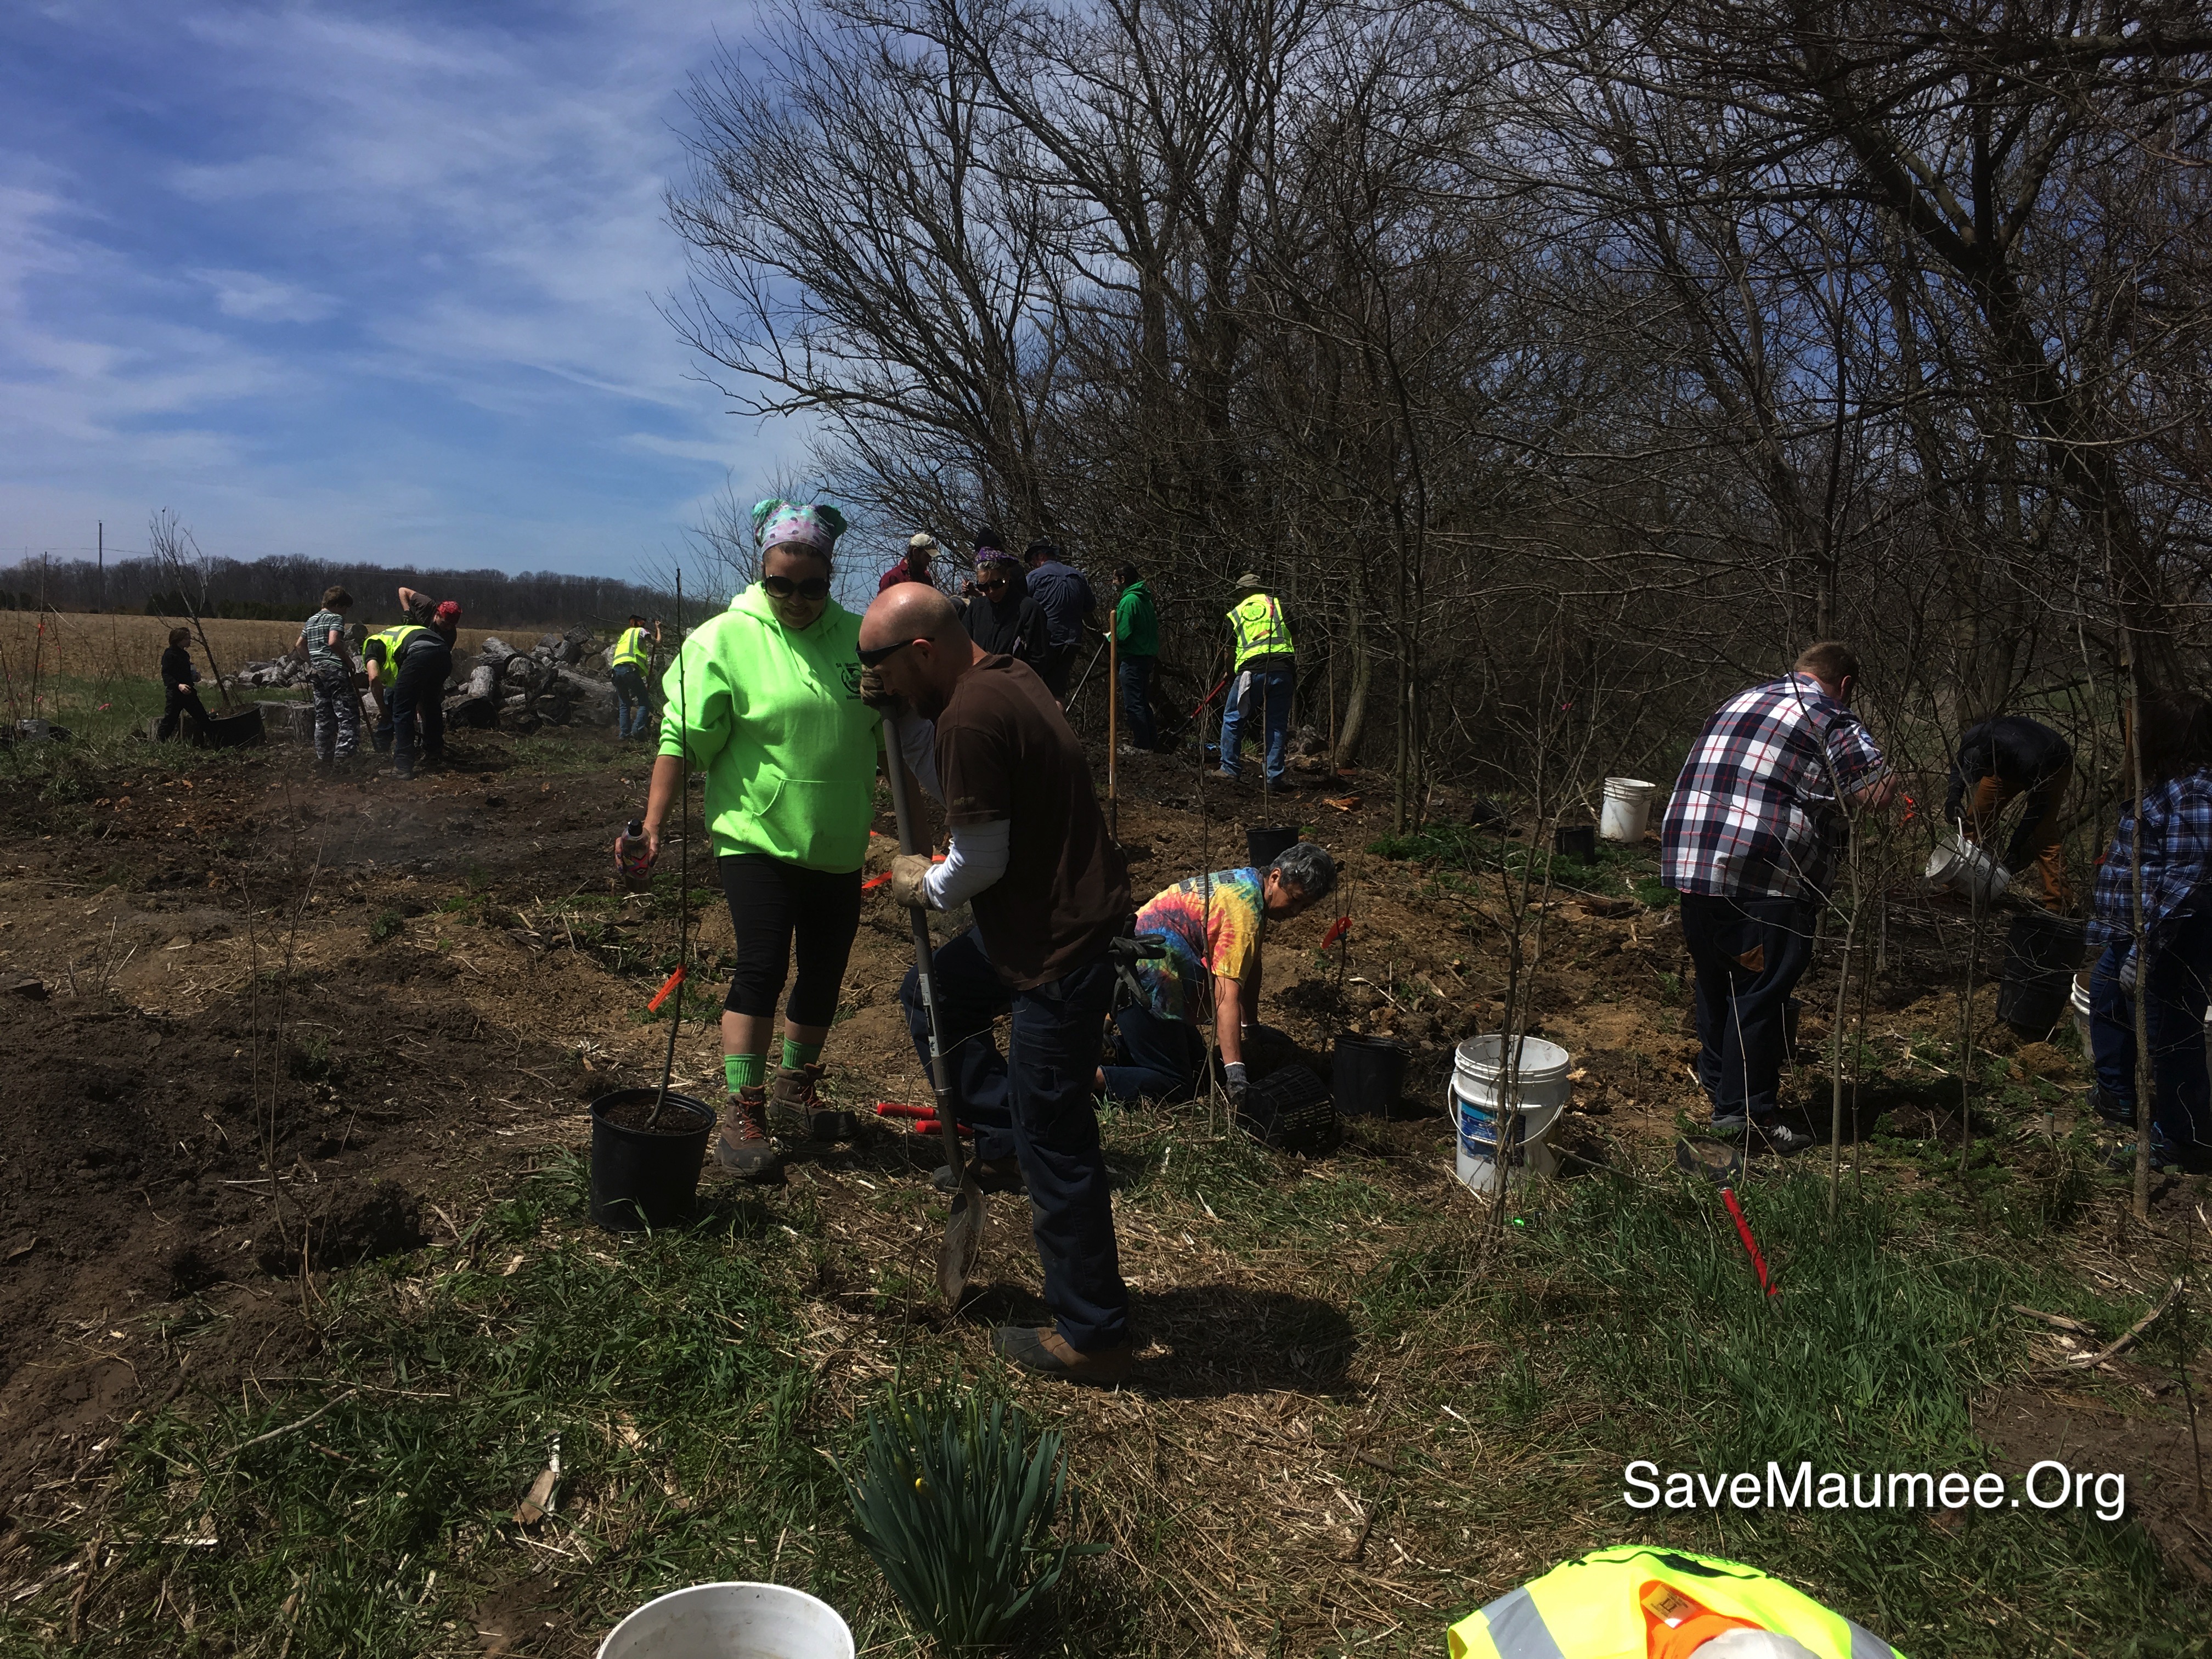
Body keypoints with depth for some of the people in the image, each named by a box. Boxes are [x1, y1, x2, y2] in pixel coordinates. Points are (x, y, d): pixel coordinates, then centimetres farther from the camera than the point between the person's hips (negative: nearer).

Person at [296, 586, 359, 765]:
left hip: (316, 671, 8)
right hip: (335, 670, -8)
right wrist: (348, 659, -10)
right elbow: (333, 642, -20)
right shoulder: (336, 618, -5)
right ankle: (343, 754, -16)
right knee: (348, 714, -7)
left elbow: (300, 645, 22)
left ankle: (324, 756, 13)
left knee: (323, 717, 11)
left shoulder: (311, 621, 20)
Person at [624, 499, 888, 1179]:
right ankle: (743, 1112, 1)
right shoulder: (726, 639, -8)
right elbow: (683, 738, -9)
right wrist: (653, 824, -16)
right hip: (758, 837, -4)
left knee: (823, 976, 12)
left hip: (839, 847, 4)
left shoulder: (859, 638, 3)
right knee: (761, 968, -11)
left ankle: (794, 1089, 32)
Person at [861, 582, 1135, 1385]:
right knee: (932, 992, 25)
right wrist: (898, 714, 7)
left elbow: (979, 861, -20)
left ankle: (1091, 1336, 15)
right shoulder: (1004, 677, 8)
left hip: (1061, 946, -10)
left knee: (1055, 1145, 1)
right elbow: (956, 790, 18)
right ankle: (1003, 1144, 28)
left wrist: (921, 885, 0)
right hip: (1048, 915, 10)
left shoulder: (970, 716, -23)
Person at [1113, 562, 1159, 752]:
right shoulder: (1145, 600, 14)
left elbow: (1122, 634, -19)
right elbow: (1153, 630, 18)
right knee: (1143, 703, 16)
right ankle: (1152, 742, 20)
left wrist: (1109, 637, 0)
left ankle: (1142, 744, -4)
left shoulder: (1129, 600, -14)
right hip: (1148, 656, 10)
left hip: (1132, 659, -9)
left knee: (1133, 705, -5)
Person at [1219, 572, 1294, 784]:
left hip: (1253, 670, -2)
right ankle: (1274, 776, 7)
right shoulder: (1279, 604, 18)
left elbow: (1231, 653, 21)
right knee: (1277, 724, 8)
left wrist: (1230, 673, 38)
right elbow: (1295, 641, 14)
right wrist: (1295, 671, 20)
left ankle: (1230, 769, 11)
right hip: (1283, 669, 2)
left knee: (1233, 719, 12)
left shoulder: (1236, 613, 17)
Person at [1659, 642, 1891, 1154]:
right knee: (1759, 993, 1)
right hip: (1763, 880, -7)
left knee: (1715, 982, 18)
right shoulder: (1830, 722, -2)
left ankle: (1719, 1088, 31)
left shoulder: (1738, 703, 20)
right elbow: (1879, 791, -9)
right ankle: (1745, 1111, 7)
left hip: (1691, 858, 7)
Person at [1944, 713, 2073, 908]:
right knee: (1976, 814, -1)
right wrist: (1954, 797, -22)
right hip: (2009, 765, 6)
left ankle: (2059, 904, -11)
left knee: (2043, 834, -17)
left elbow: (2037, 806, -28)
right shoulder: (1972, 740, -32)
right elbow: (1958, 765, -6)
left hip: (2053, 767, -5)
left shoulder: (2029, 762, -45)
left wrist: (2015, 846, -26)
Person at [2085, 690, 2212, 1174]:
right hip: (2135, 935, 11)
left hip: (2172, 947, -11)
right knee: (2105, 996, 27)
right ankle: (2117, 1097, 43)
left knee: (2169, 1039, -1)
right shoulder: (2162, 785, 11)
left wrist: (2143, 952, -28)